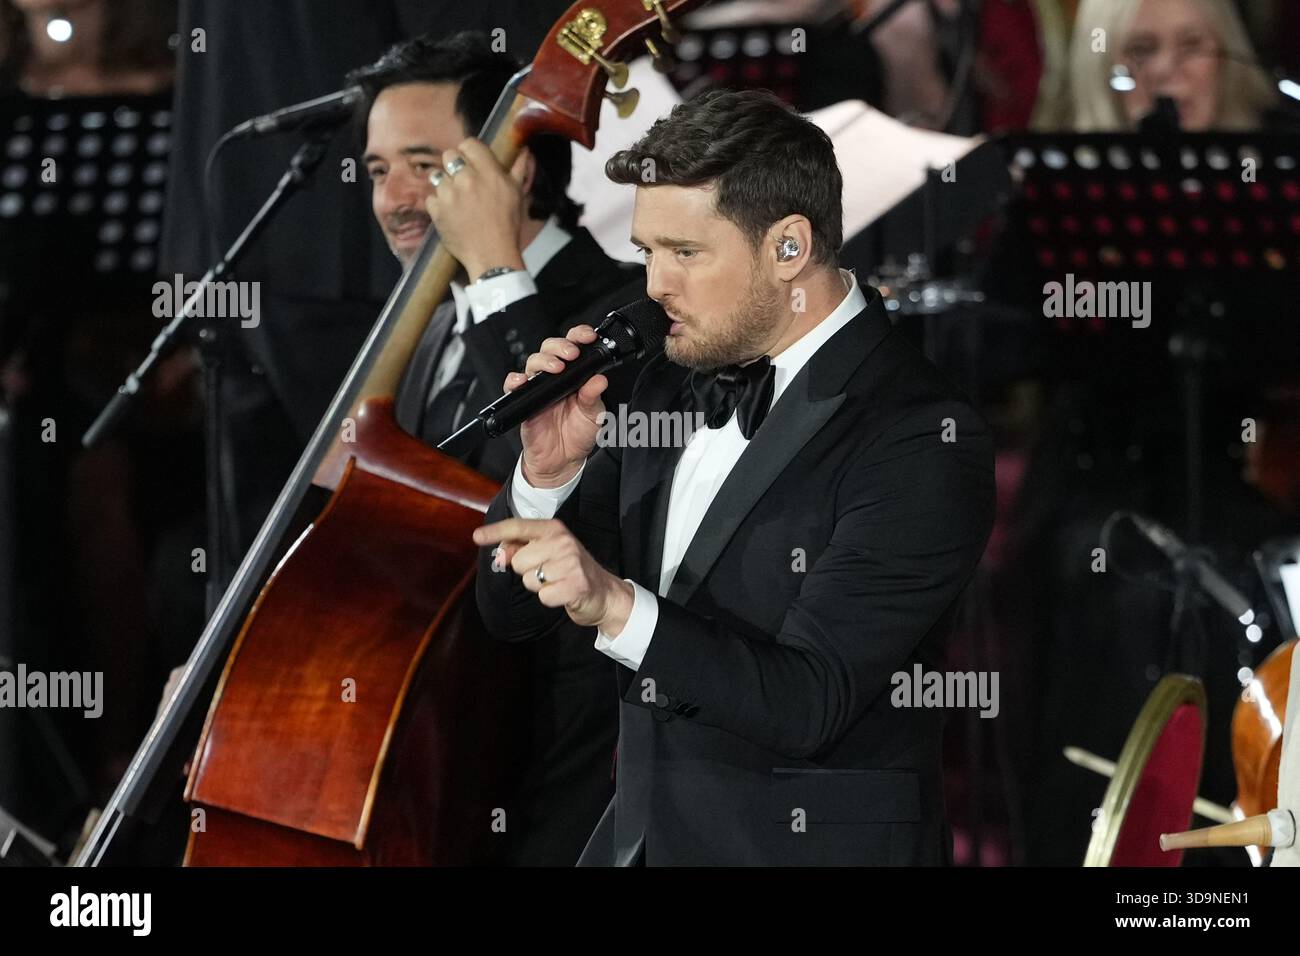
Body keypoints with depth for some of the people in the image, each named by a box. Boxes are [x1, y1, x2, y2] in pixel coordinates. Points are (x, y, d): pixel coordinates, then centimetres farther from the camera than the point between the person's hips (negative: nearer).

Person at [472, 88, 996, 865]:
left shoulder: (922, 438, -17)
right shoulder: (675, 380, 4)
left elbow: (809, 704, -23)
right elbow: (517, 614, 8)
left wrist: (618, 606, -33)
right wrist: (551, 473, -10)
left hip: (810, 845, -6)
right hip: (640, 836, 6)